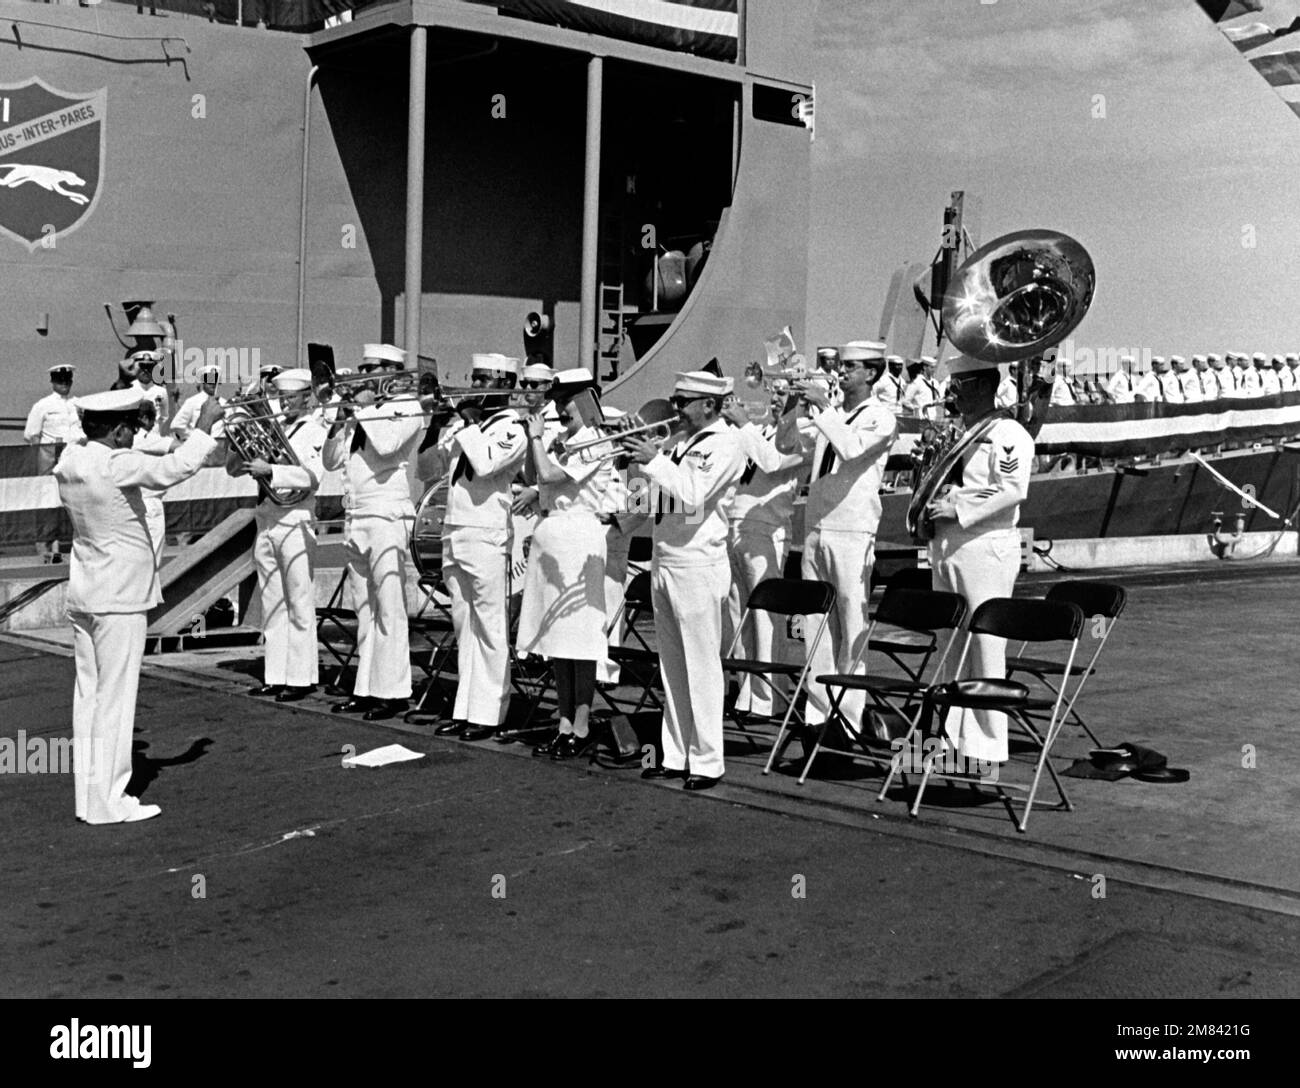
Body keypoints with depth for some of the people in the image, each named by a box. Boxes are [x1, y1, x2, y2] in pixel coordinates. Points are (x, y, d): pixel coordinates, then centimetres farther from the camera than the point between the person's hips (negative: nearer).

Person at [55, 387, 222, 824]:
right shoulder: (116, 464, -19)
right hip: (119, 599, -9)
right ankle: (108, 802, 4)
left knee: (88, 694, 13)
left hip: (82, 596, 9)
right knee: (115, 699, -2)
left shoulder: (71, 459, 6)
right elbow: (173, 468, -26)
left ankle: (87, 795, 20)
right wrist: (203, 427, -14)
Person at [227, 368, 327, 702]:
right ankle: (275, 675, 15)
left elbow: (311, 476, -18)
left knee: (299, 606, -2)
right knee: (271, 607, 9)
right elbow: (233, 468, 14)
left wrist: (269, 471, -26)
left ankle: (301, 677, 3)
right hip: (266, 522, 6)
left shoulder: (316, 430, -2)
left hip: (296, 523, -6)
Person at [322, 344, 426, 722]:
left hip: (388, 517, -8)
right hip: (356, 517, 8)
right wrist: (341, 421, 2)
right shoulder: (361, 412, 18)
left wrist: (365, 409, -9)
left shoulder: (408, 407, -3)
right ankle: (366, 689, 14)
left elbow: (386, 445, -21)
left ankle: (392, 691, -4)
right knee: (364, 610, 9)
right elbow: (331, 461, 16)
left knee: (389, 609, -6)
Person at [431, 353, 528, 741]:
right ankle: (465, 709, 17)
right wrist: (460, 420, 7)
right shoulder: (466, 423, 17)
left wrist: (470, 423, -8)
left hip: (486, 536, -7)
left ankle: (488, 713, 1)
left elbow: (486, 464, -19)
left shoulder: (511, 428, -5)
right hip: (453, 531, 8)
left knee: (489, 629, -3)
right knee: (463, 627, 11)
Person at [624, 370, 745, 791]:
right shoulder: (683, 441, 16)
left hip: (698, 566, -8)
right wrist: (641, 456, 8)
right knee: (672, 668, 11)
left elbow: (693, 494, -19)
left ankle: (707, 762, 2)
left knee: (701, 667, -4)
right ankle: (675, 756, 18)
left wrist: (655, 460, -18)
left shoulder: (725, 443, -8)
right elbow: (663, 483, 20)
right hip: (664, 563, 8)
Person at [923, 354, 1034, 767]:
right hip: (946, 547, 8)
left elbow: (1012, 491, -17)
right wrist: (931, 502, 8)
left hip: (985, 546, -8)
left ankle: (985, 744, -2)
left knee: (985, 645, -6)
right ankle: (951, 734, 16)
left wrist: (957, 510, -17)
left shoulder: (1007, 434, -5)